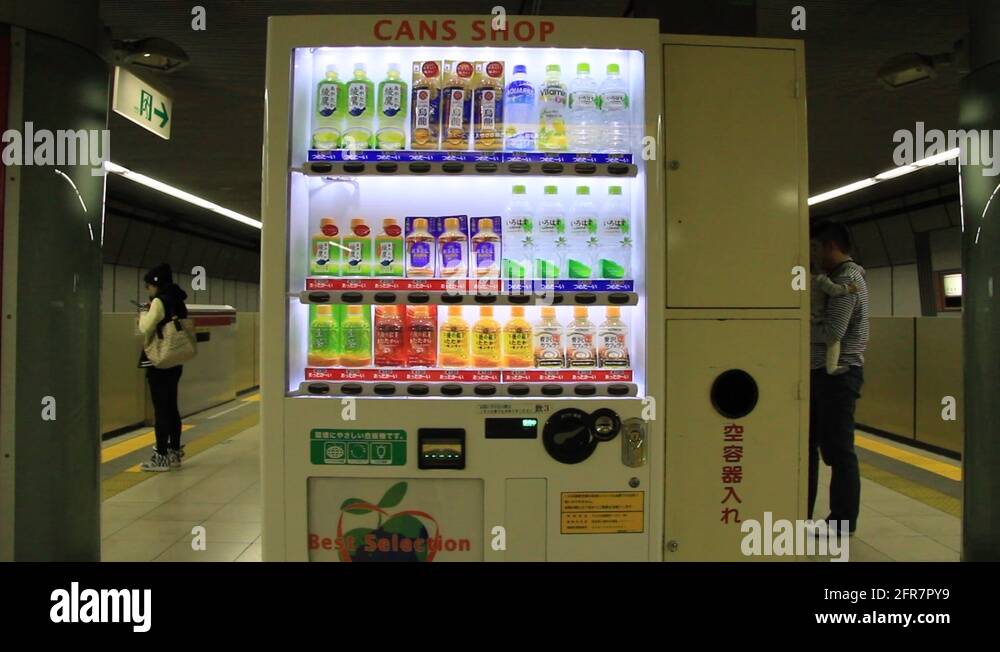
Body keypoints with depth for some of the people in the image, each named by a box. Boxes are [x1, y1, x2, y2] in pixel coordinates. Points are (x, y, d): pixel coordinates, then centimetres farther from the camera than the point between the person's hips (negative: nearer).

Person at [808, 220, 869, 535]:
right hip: (822, 371, 10)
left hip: (838, 373, -10)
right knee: (808, 443, 13)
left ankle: (843, 520, 12)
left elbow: (833, 331, -22)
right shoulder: (837, 277, 16)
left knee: (837, 448, 0)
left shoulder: (847, 279, -14)